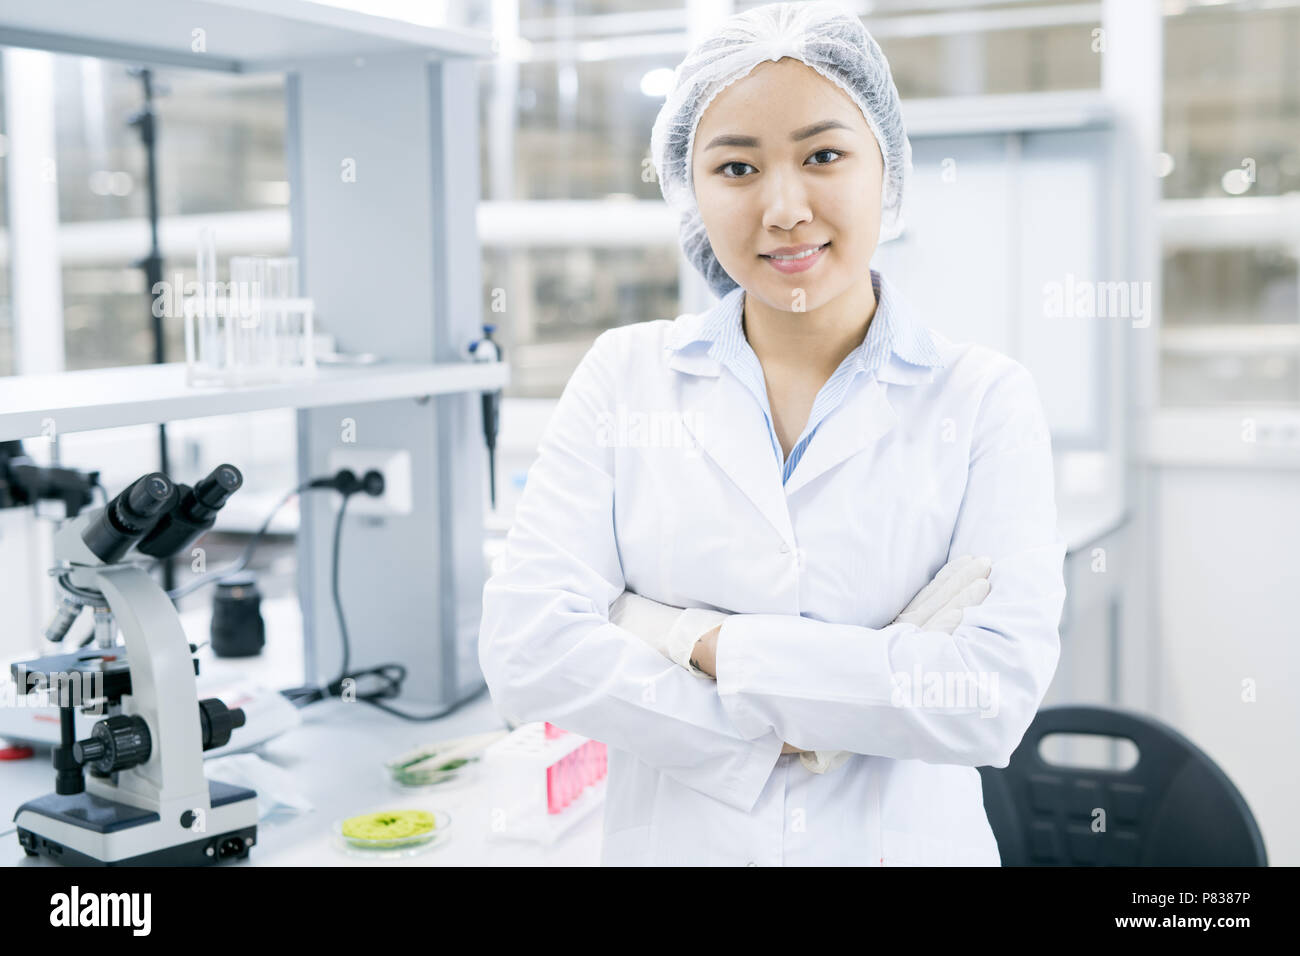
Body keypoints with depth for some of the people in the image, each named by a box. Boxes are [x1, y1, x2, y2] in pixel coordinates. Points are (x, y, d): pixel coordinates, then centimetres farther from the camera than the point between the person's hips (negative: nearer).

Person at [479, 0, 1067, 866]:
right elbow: (525, 647, -13)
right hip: (671, 840, 1)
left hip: (902, 843, -1)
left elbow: (998, 695, -18)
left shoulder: (987, 402, -8)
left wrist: (702, 641, -18)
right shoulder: (624, 376, -4)